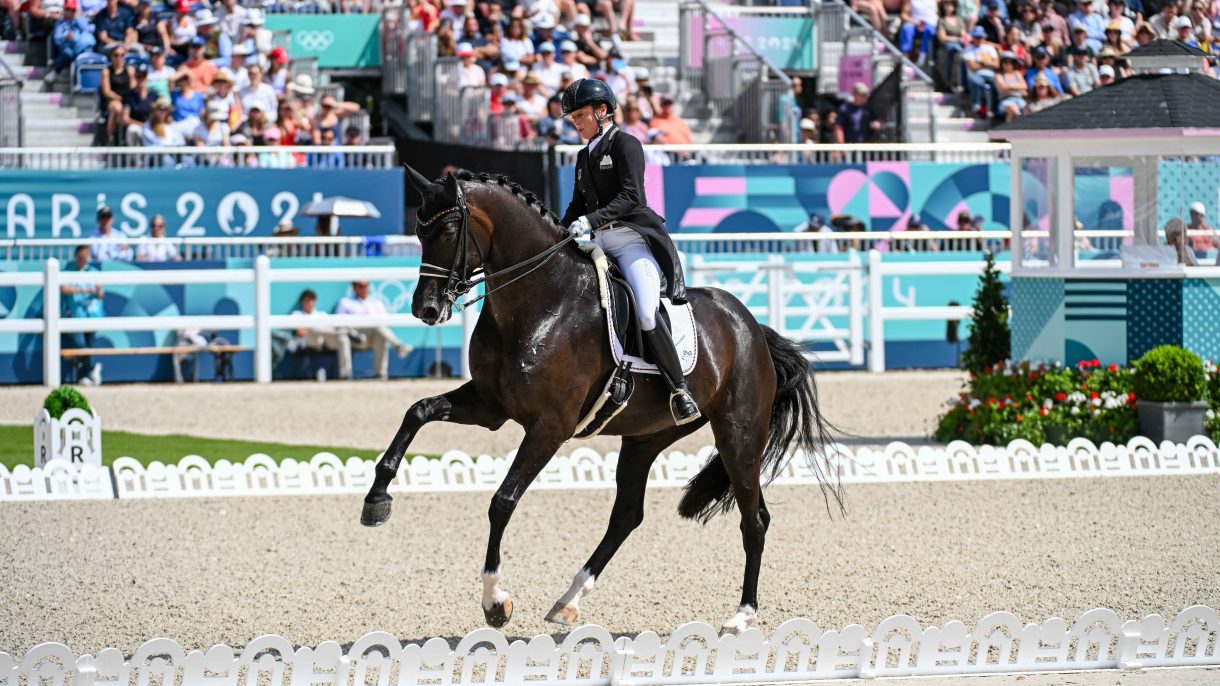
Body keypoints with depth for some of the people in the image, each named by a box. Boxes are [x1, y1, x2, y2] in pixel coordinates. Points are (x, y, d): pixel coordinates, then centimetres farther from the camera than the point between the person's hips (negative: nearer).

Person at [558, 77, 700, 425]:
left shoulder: (625, 145, -3)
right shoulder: (585, 156, 21)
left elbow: (630, 195, -15)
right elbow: (578, 205, 23)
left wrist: (591, 220, -26)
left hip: (631, 238, -8)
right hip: (599, 242, 8)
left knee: (647, 315, -24)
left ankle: (679, 390, -18)